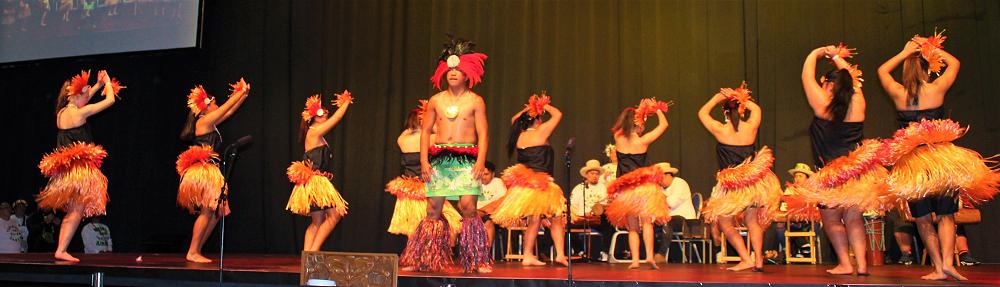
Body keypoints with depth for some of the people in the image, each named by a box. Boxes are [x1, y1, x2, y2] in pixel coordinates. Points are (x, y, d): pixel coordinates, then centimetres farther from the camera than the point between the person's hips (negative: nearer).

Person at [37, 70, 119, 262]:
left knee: (71, 212, 13)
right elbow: (110, 100, -4)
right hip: (80, 167, -8)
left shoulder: (61, 112, 10)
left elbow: (81, 100, 30)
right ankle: (61, 250, -7)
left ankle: (61, 250, 12)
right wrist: (107, 83, 13)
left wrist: (98, 85, 29)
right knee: (77, 211, -4)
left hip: (64, 167, 8)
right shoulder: (81, 113, -12)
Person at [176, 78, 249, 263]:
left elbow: (230, 112, 26)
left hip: (209, 172, 10)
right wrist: (241, 92, 8)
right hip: (203, 172, -10)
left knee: (216, 212, 7)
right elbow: (227, 107, -3)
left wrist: (244, 94, 24)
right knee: (207, 211, -12)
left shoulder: (210, 124, 18)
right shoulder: (203, 121, -7)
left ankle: (196, 251, 10)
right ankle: (192, 253, -7)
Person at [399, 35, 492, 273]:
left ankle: (478, 261, -2)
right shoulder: (436, 100, 12)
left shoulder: (475, 101, 5)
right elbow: (425, 131, 13)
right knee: (433, 209, 2)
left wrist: (480, 162, -11)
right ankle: (421, 260, 14)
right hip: (439, 159, 3)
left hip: (466, 159, -2)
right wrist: (424, 161, 3)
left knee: (468, 206, -14)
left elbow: (483, 134, 1)